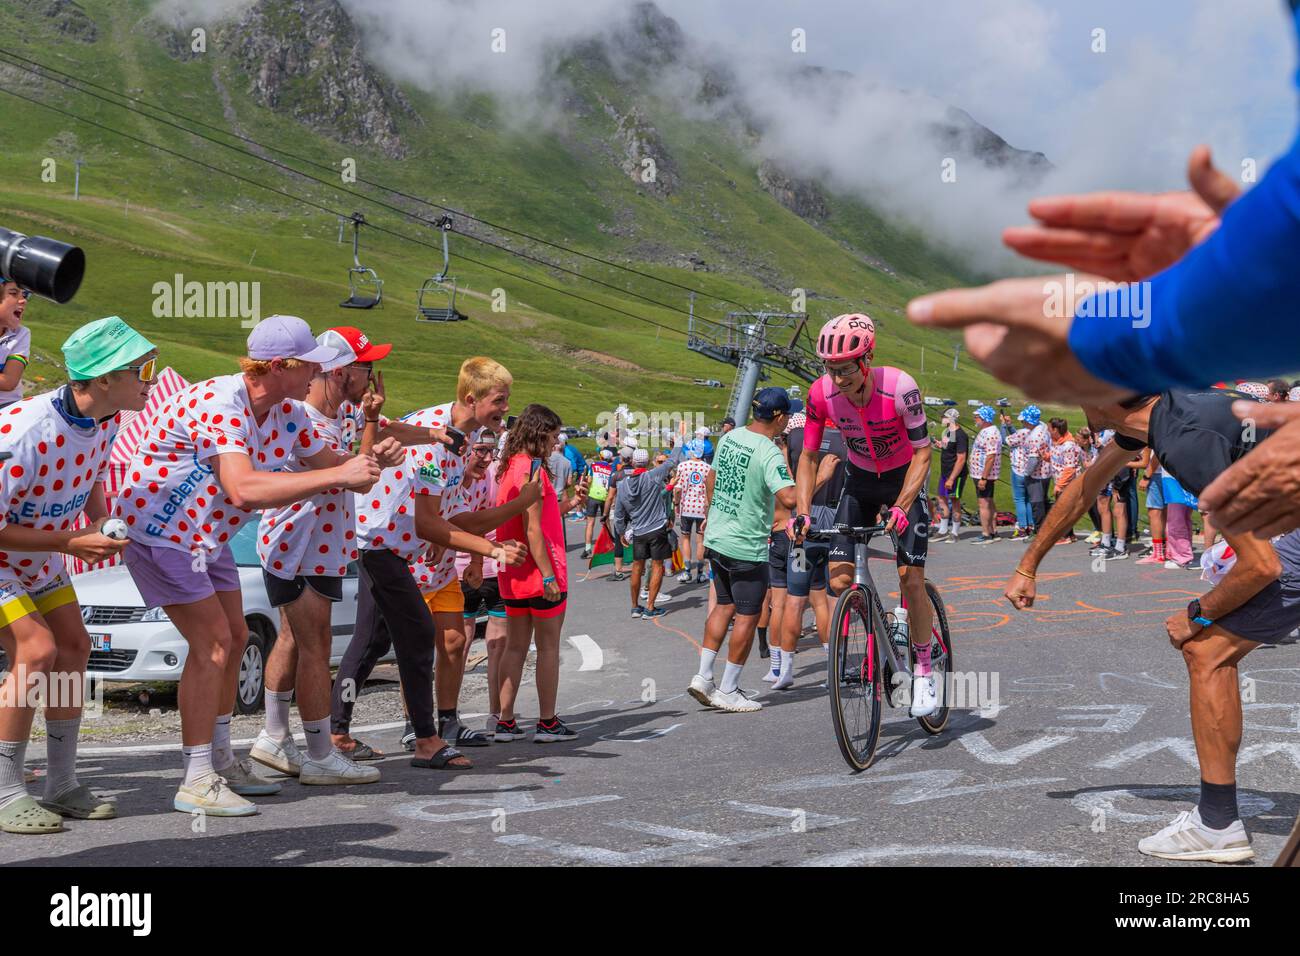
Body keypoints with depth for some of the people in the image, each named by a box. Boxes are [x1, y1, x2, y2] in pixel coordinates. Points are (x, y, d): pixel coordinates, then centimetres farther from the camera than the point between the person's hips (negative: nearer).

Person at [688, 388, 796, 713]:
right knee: (748, 616, 4)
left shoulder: (729, 437, 4)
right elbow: (789, 498, -34)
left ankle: (703, 676, 17)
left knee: (725, 606, 20)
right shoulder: (768, 453, -21)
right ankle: (728, 691, 9)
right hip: (746, 547, -8)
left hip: (716, 538, 8)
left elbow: (712, 479, 19)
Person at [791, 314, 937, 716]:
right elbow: (808, 456, -9)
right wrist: (803, 512, -21)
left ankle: (923, 671, 3)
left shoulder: (900, 388, -31)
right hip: (859, 480, 3)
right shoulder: (821, 393, -20)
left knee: (910, 577, -12)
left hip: (904, 479, -3)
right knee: (839, 578, -9)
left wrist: (901, 507, -34)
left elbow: (922, 454, -22)